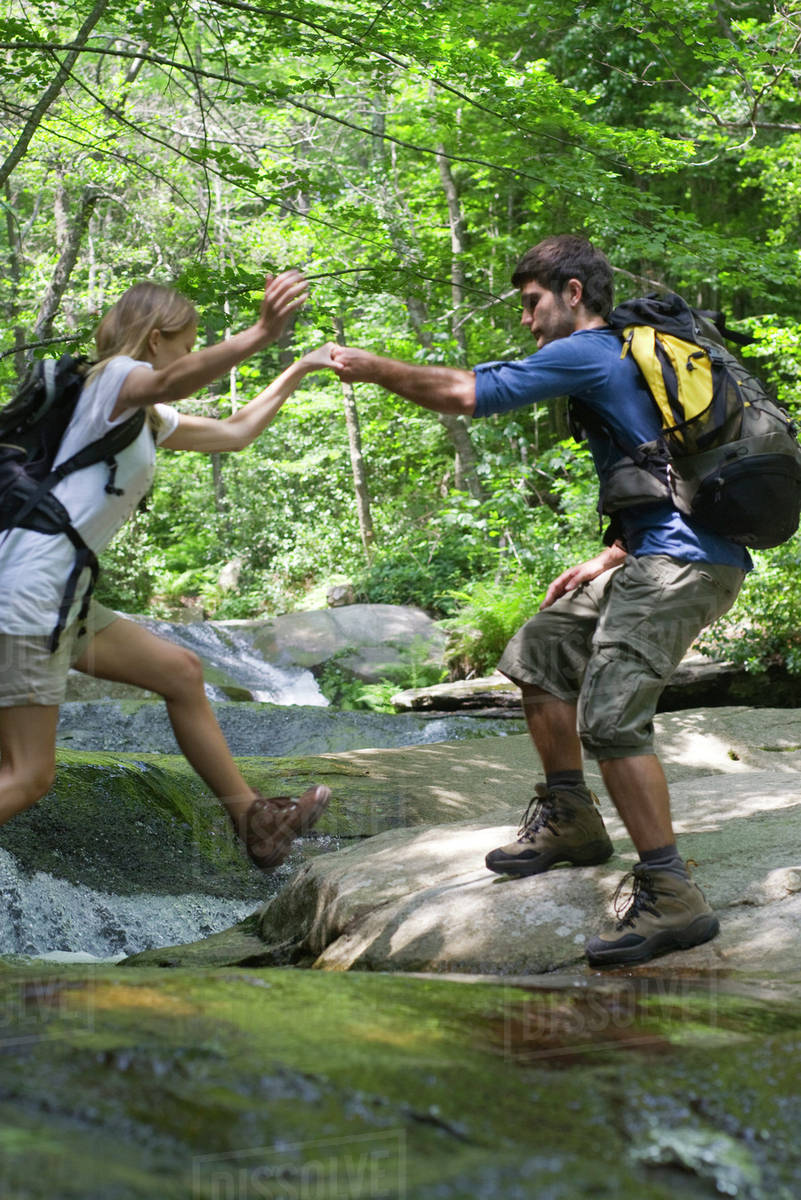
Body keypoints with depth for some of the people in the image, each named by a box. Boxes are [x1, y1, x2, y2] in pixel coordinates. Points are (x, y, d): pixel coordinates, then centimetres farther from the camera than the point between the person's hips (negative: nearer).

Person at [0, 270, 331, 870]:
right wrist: (258, 335, -46)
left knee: (181, 672, 17)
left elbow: (234, 432, 34)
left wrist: (299, 371, 39)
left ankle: (252, 817, 26)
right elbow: (175, 379, -31)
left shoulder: (148, 419, 21)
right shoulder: (113, 377, -5)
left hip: (64, 601, 10)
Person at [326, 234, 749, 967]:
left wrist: (372, 369, 2)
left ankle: (671, 896, -18)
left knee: (610, 715, -21)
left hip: (686, 563, -11)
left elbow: (466, 393, -11)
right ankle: (570, 822, 25)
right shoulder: (629, 358, 23)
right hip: (660, 556, 11)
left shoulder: (586, 352, -8)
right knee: (540, 651, 17)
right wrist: (607, 562, 21)